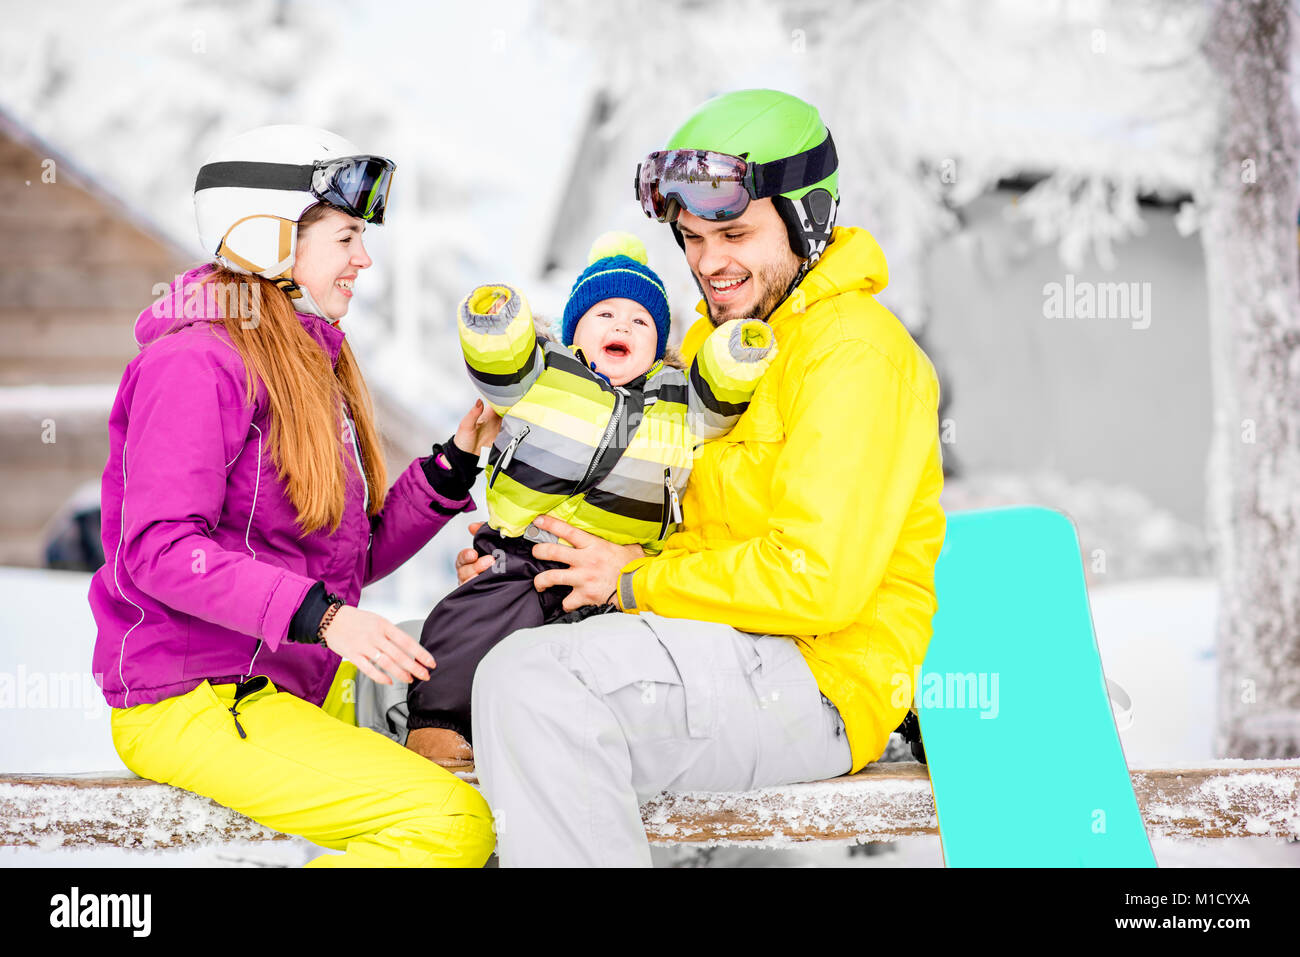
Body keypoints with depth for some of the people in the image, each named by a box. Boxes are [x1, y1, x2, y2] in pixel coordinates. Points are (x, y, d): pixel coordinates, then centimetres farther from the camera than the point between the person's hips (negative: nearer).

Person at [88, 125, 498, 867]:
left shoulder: (313, 367, 18)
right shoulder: (197, 363, -10)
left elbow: (358, 555, 17)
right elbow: (159, 548, -21)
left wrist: (454, 463, 5)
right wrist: (320, 616, -30)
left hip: (310, 689, 9)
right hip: (191, 701, -9)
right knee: (455, 823, -22)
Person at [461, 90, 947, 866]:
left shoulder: (854, 350, -15)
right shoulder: (714, 339, 16)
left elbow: (817, 580, -23)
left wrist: (636, 582, -12)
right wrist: (526, 558, 6)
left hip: (821, 680, -10)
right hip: (732, 653, 10)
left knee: (533, 681, -30)